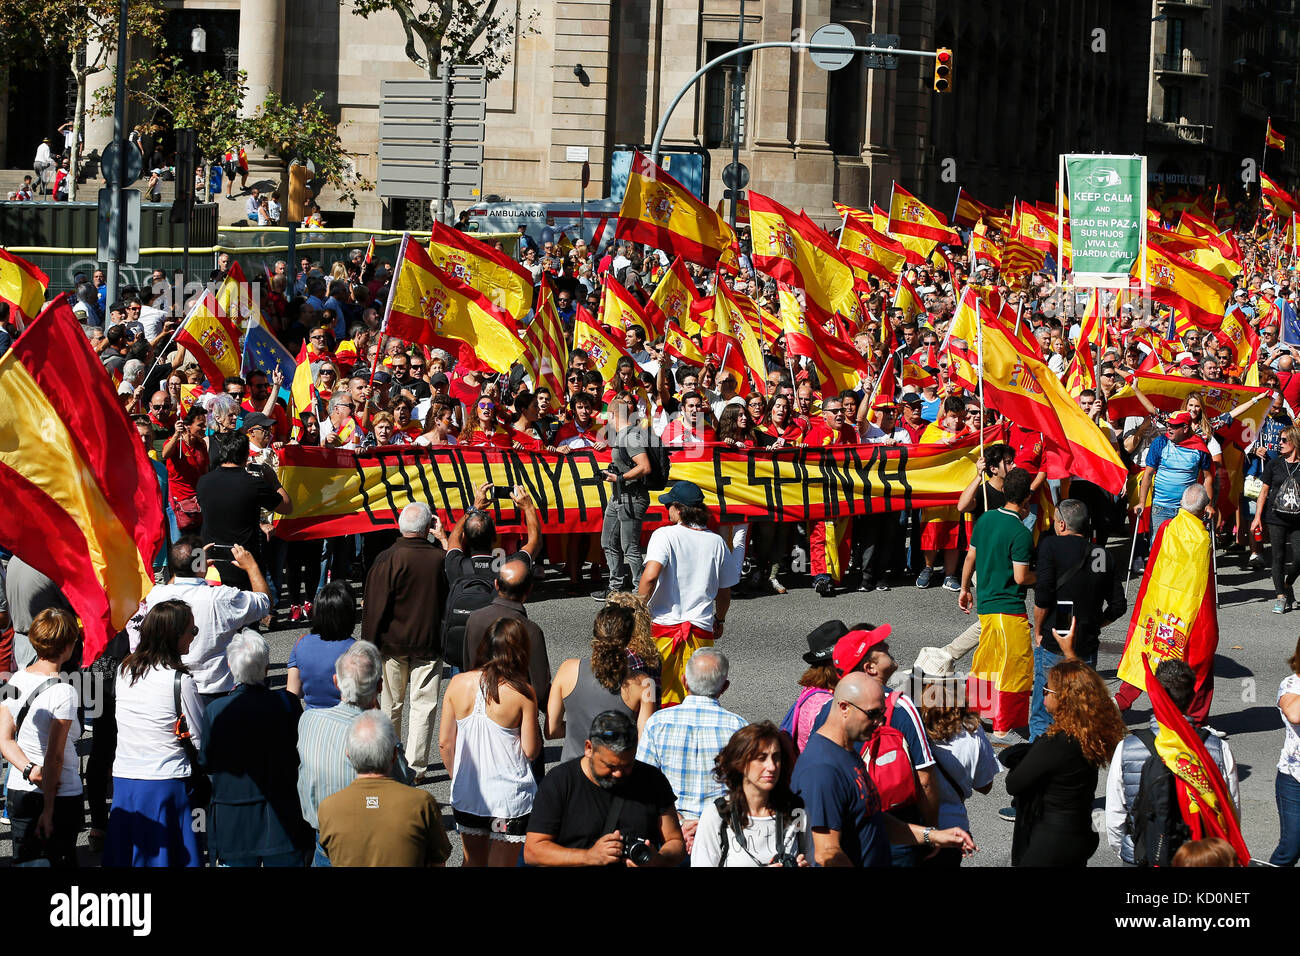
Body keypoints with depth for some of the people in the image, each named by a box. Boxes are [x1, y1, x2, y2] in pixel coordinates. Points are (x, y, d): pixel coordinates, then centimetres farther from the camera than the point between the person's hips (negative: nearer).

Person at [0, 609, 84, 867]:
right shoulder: (64, 693, -18)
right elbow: (54, 756, -18)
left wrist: (30, 770, -12)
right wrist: (49, 809, -14)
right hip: (60, 795, -6)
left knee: (23, 861, 14)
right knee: (60, 862, 5)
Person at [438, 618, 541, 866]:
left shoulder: (458, 684, -6)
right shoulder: (523, 694, -16)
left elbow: (444, 742, 1)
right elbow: (531, 751, -10)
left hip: (466, 794, 3)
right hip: (510, 798, -3)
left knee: (473, 861, 20)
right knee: (501, 863, 8)